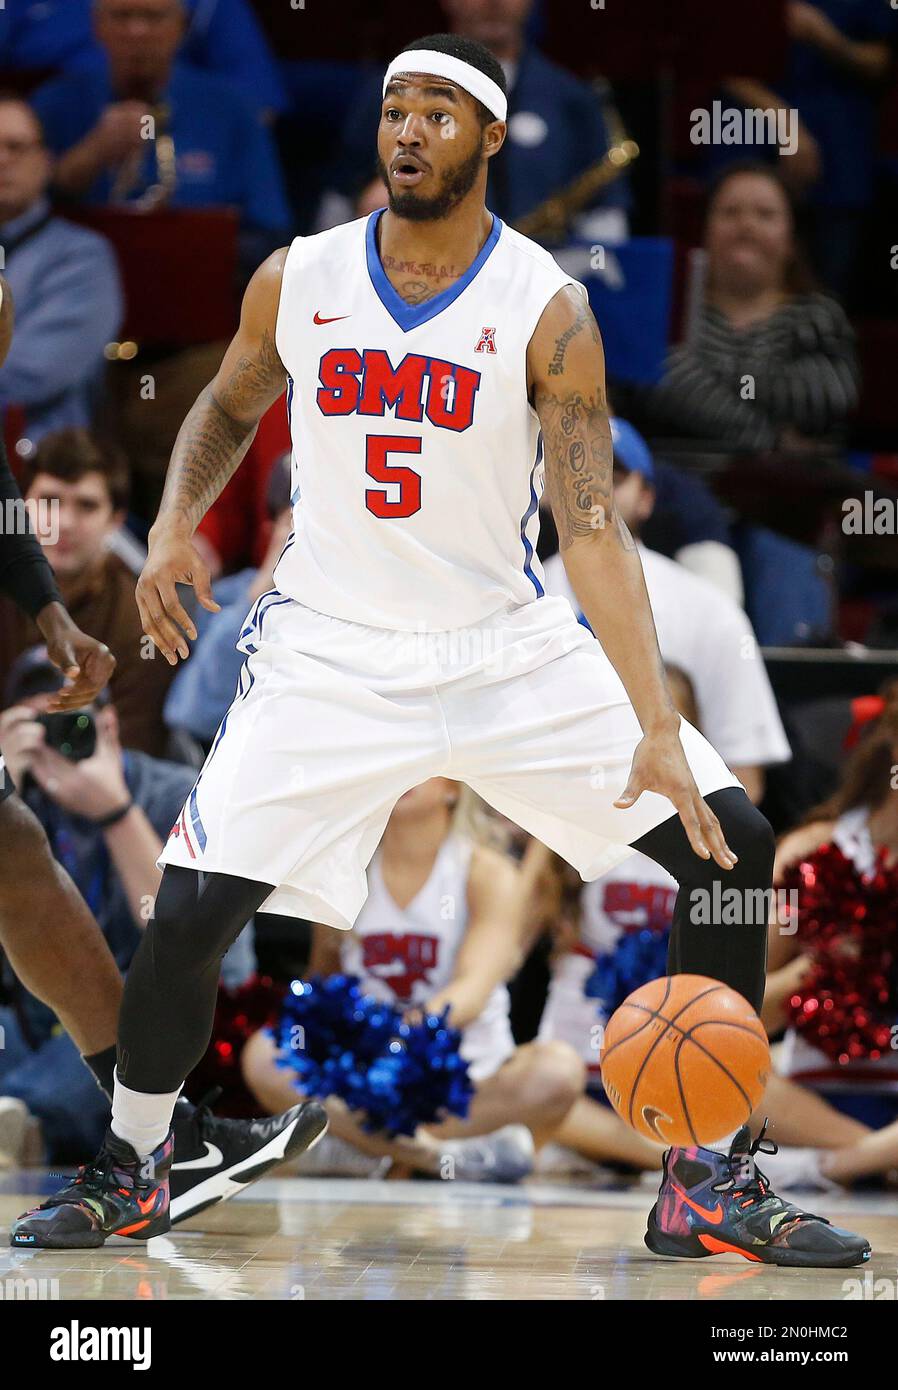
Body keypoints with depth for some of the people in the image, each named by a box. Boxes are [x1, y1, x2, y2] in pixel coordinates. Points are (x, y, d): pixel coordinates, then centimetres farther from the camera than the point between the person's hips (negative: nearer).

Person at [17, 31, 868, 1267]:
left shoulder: (544, 309, -12)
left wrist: (657, 727, -28)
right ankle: (128, 1170, 14)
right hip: (332, 651, 0)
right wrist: (174, 528, -2)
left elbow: (591, 525, -18)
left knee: (731, 844, -12)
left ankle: (712, 1185, 1)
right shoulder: (297, 281, -3)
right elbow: (229, 407, 18)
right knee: (192, 908, -13)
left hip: (508, 646, 0)